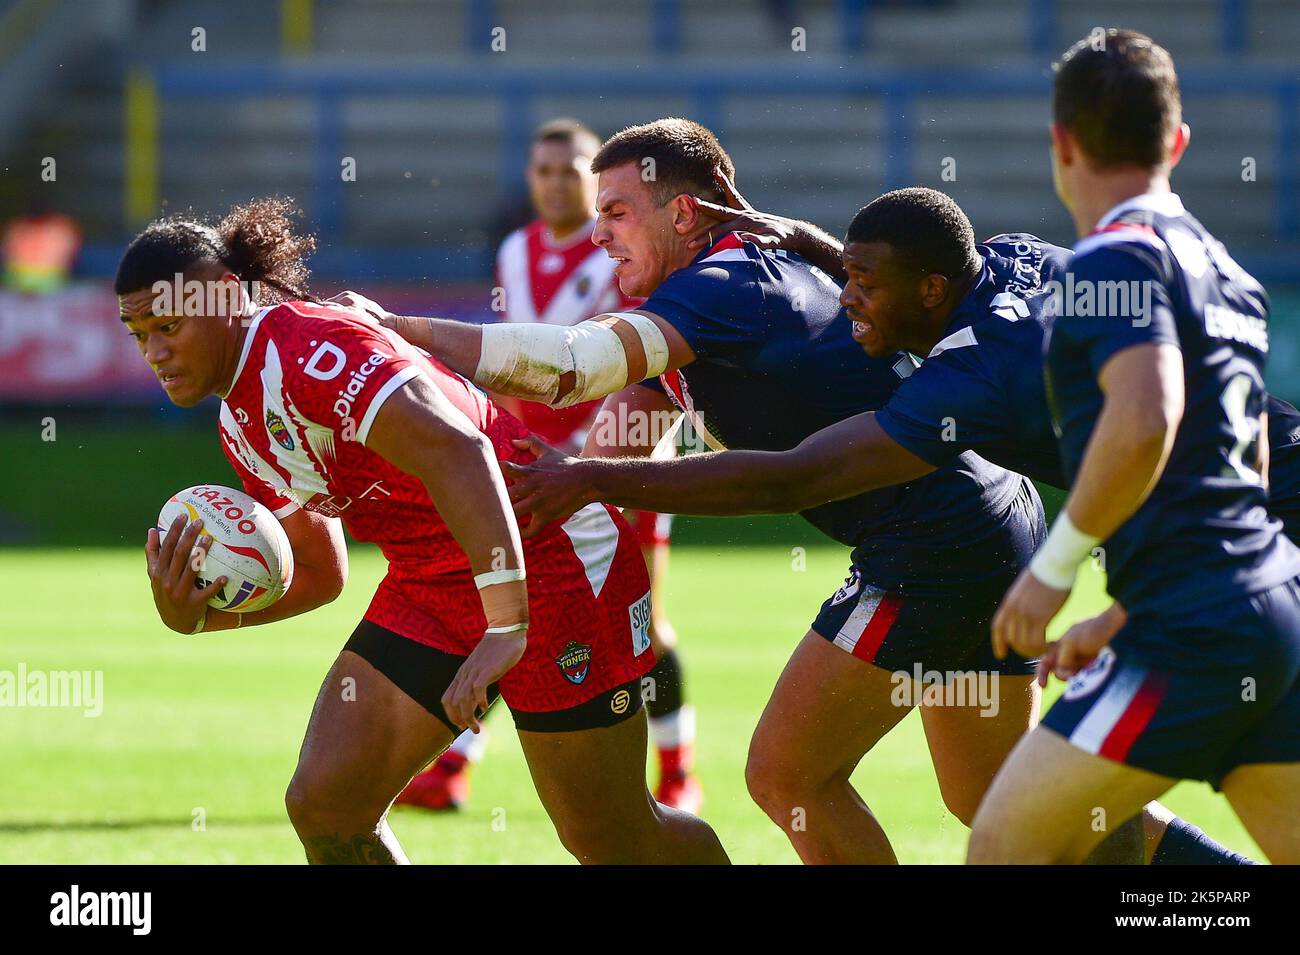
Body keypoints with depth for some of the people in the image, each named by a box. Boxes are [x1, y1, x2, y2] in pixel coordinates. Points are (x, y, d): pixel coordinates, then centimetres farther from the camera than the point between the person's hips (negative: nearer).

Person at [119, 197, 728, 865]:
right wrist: (195, 614, -3)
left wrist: (506, 626, -40)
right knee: (323, 802, -3)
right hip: (430, 580, 9)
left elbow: (458, 452, -34)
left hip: (549, 552, -9)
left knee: (616, 842, -2)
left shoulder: (307, 346, -23)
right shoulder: (241, 427, 8)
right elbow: (318, 573, 15)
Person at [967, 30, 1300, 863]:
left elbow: (1145, 418, -25)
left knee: (1006, 843, -5)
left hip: (1198, 631, -9)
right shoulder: (1228, 275, 21)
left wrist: (1055, 568, -15)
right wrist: (1118, 626, 29)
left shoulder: (1118, 257, -8)